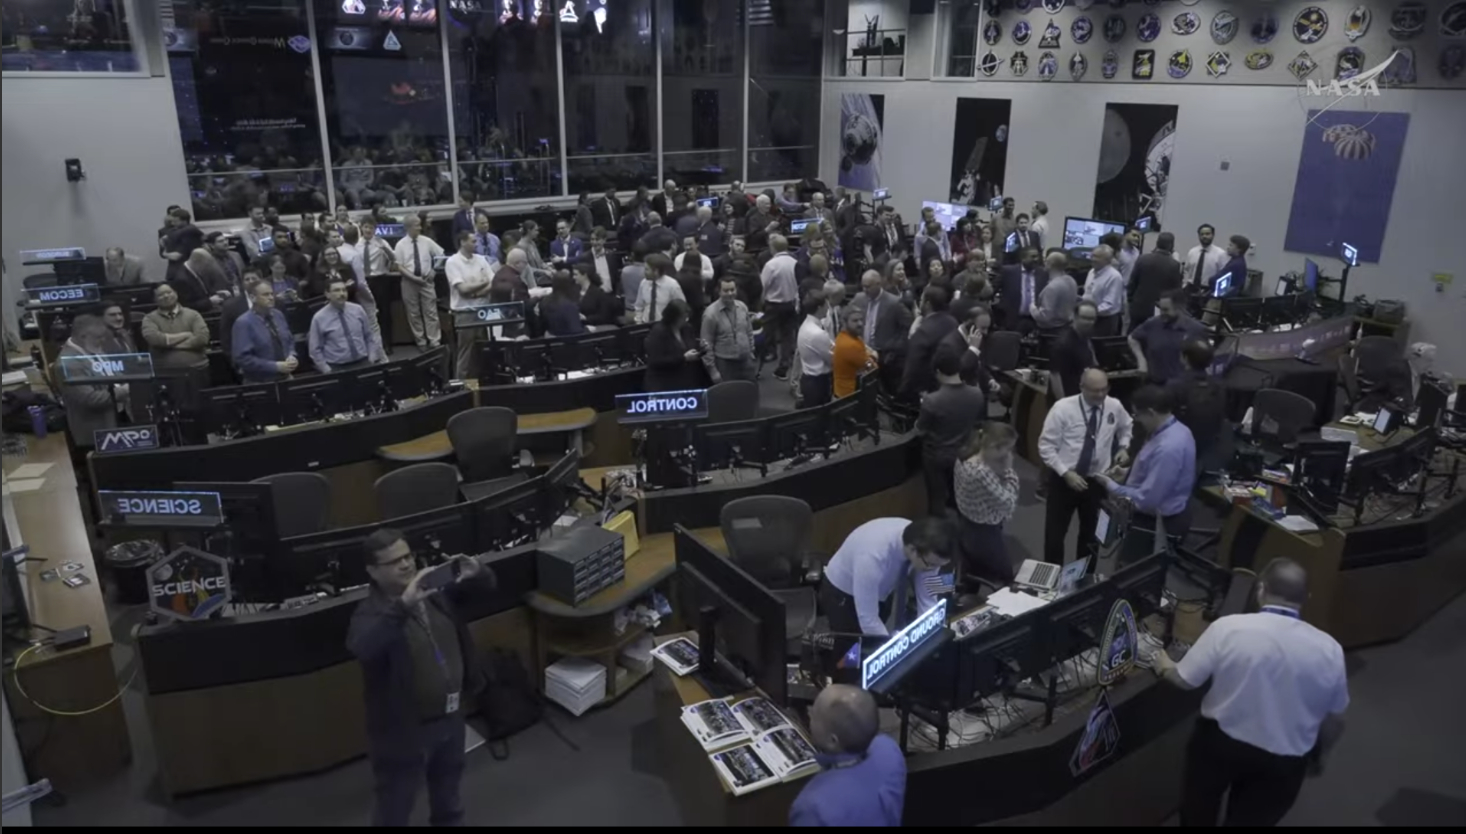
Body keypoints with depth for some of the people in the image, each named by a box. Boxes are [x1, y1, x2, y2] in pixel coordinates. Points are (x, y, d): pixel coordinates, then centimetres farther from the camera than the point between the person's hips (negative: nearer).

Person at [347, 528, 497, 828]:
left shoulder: (435, 590, -4)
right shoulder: (371, 612, -21)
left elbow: (487, 586, 3)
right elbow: (362, 648, -42)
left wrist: (476, 574, -20)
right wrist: (403, 606, -49)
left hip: (450, 718, 6)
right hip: (403, 731, -5)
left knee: (448, 803, 27)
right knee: (393, 812, 14)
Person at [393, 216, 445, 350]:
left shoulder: (426, 241, 1)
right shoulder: (401, 245, -3)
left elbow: (441, 254, 7)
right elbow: (400, 267, -4)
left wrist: (434, 270, -4)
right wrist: (413, 277, -15)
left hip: (426, 280, 1)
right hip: (409, 282, 0)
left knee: (431, 312, -2)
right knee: (414, 313, 6)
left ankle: (434, 341, 1)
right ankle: (420, 341, 16)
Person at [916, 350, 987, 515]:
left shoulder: (932, 400, -30)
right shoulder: (977, 394, -16)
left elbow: (920, 431, -15)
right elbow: (979, 422, 3)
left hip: (936, 456, -4)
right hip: (964, 454, 4)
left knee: (937, 498, 13)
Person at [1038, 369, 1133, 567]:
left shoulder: (1115, 407, -5)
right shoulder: (1063, 408, -16)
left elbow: (1126, 427, 20)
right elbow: (1046, 446, -13)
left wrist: (1123, 447, 2)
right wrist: (1066, 473, -21)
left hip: (1097, 480, 3)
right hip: (1063, 479, -3)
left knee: (1090, 533, 18)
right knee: (1055, 533, 6)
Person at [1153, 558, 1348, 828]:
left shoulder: (1227, 627, -19)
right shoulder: (1329, 650, -12)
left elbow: (1184, 680, -10)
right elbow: (1332, 720, 2)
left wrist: (1164, 667, 13)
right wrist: (1316, 752, 21)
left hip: (1219, 742, -1)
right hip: (1283, 763, 1)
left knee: (1197, 814, 26)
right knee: (1248, 821, 23)